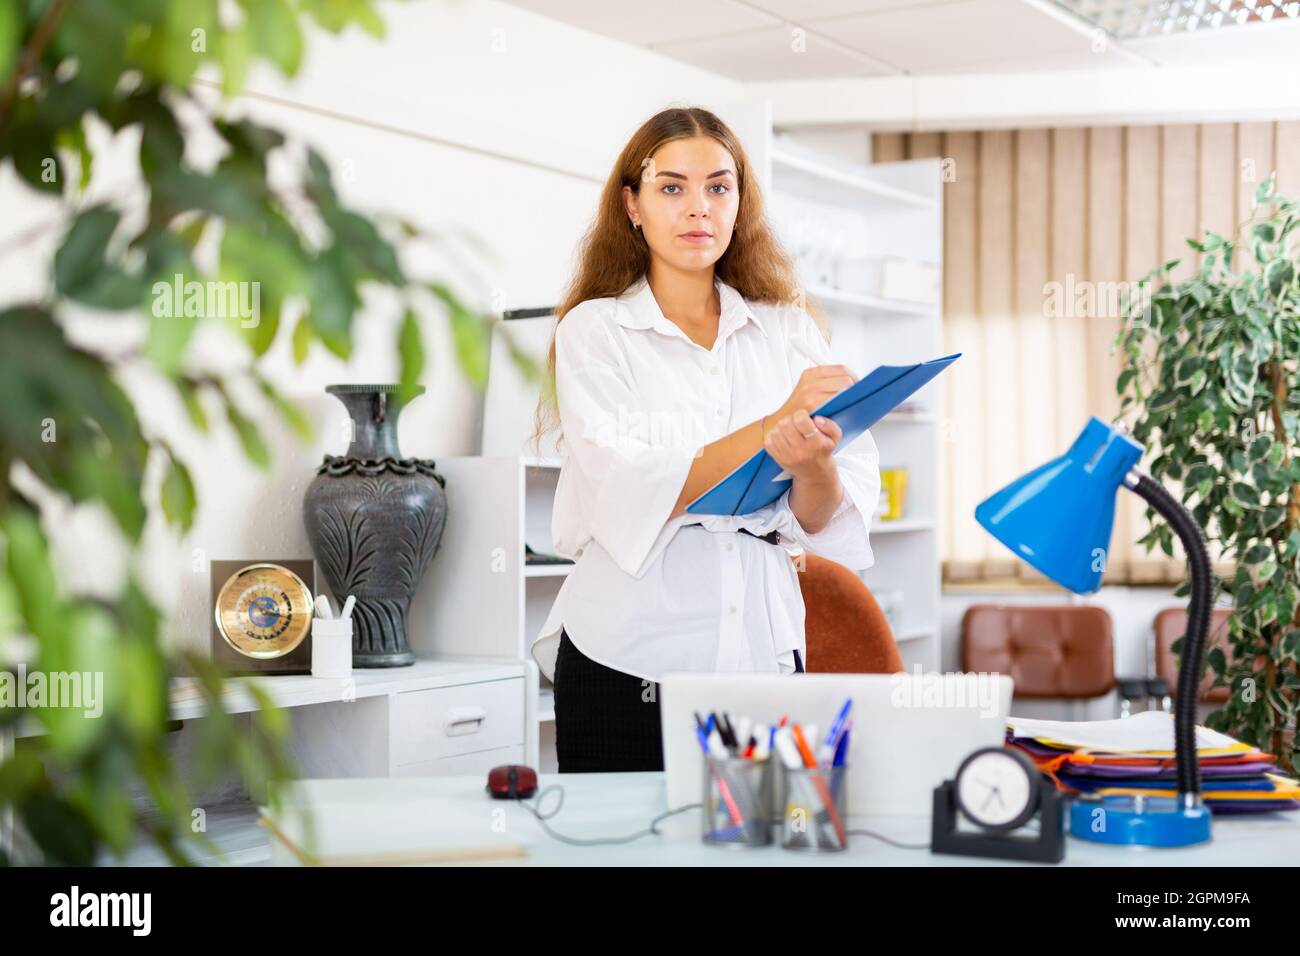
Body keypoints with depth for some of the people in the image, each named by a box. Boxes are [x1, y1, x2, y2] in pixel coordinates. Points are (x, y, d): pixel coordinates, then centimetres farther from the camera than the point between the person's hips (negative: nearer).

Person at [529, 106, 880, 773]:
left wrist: (814, 466, -21)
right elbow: (628, 496, -14)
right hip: (630, 661, -2)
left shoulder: (789, 330, 8)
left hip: (762, 648, 3)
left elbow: (824, 521, 1)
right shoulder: (594, 330, 0)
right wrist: (769, 428, -22)